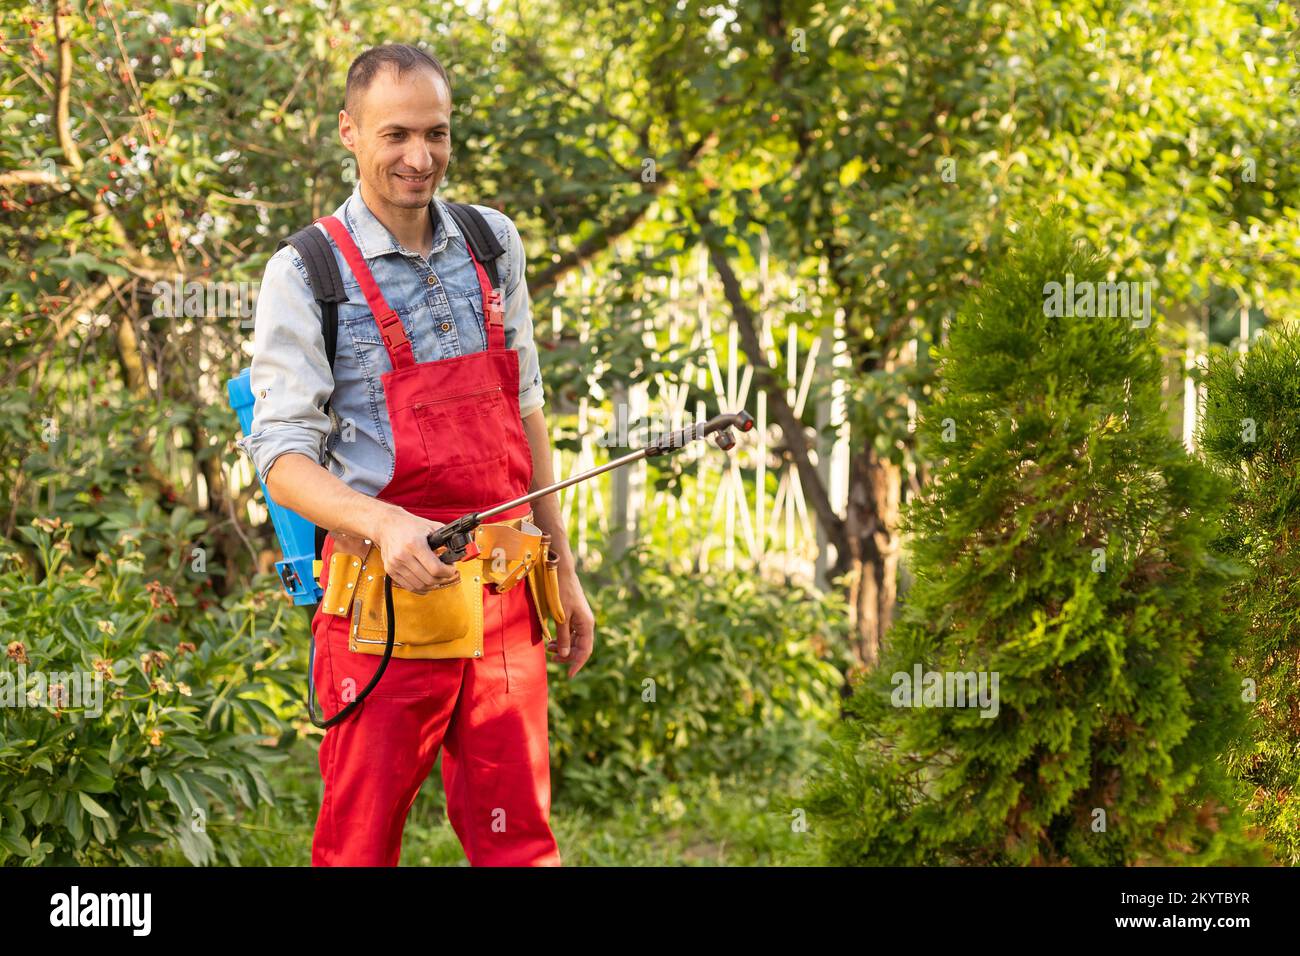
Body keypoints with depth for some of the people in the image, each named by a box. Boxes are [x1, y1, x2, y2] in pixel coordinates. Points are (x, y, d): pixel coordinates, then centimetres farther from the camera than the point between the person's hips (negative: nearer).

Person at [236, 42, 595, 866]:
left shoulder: (493, 244, 10)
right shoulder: (305, 273, -5)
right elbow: (282, 458, -11)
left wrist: (563, 572, 15)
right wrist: (385, 524, -29)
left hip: (503, 602, 4)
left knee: (520, 839, 6)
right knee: (360, 843, 2)